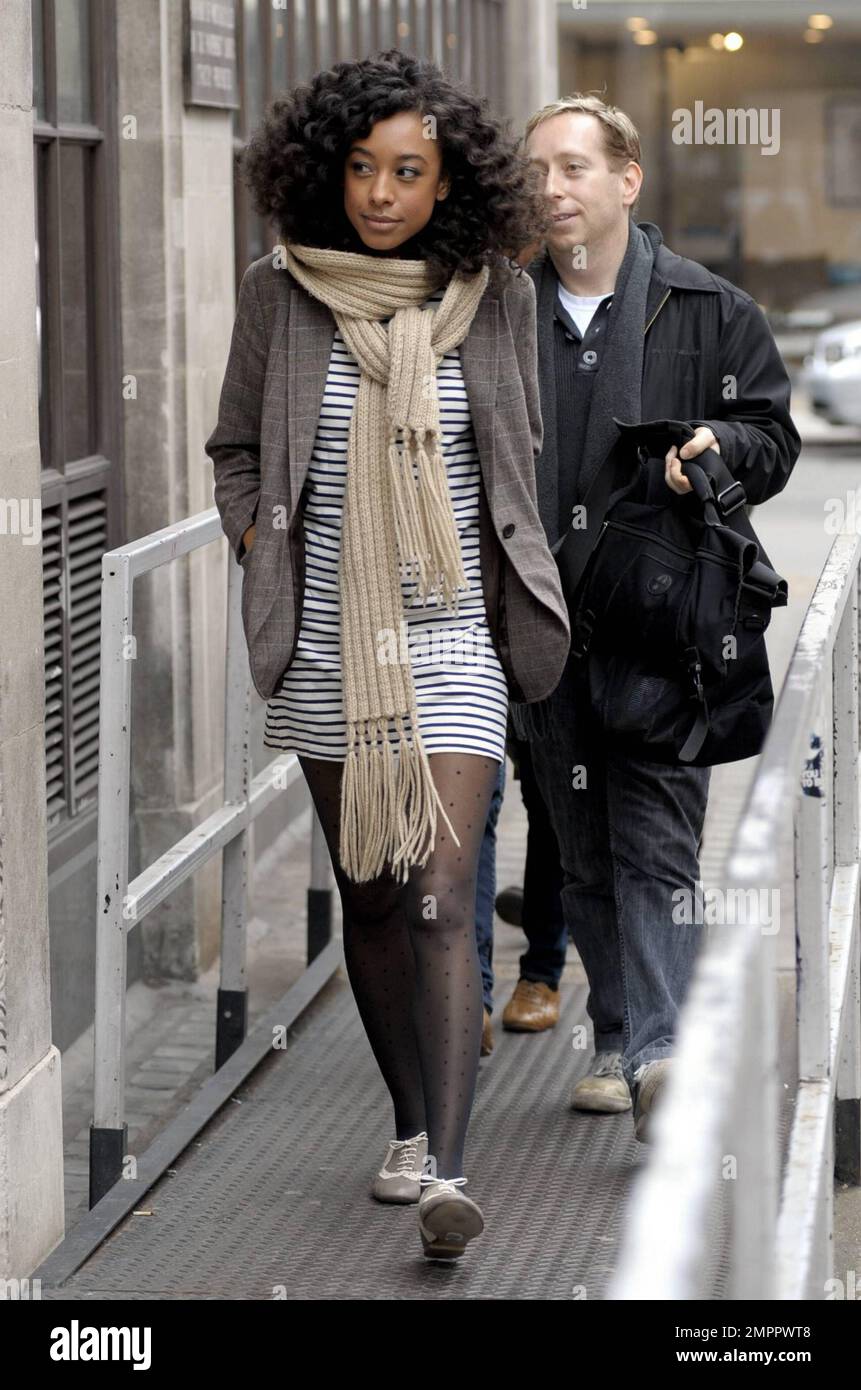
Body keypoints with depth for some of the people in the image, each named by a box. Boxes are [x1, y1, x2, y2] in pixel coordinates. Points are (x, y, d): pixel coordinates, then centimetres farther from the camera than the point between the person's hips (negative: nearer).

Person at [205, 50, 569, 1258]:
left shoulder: (495, 297, 0)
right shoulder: (280, 294, -1)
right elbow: (235, 449, 11)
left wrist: (511, 595, 9)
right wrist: (260, 559, 0)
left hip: (453, 636, -2)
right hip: (326, 638, 2)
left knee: (441, 895, -13)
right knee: (367, 891, 11)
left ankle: (447, 1174, -18)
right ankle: (413, 1125, 28)